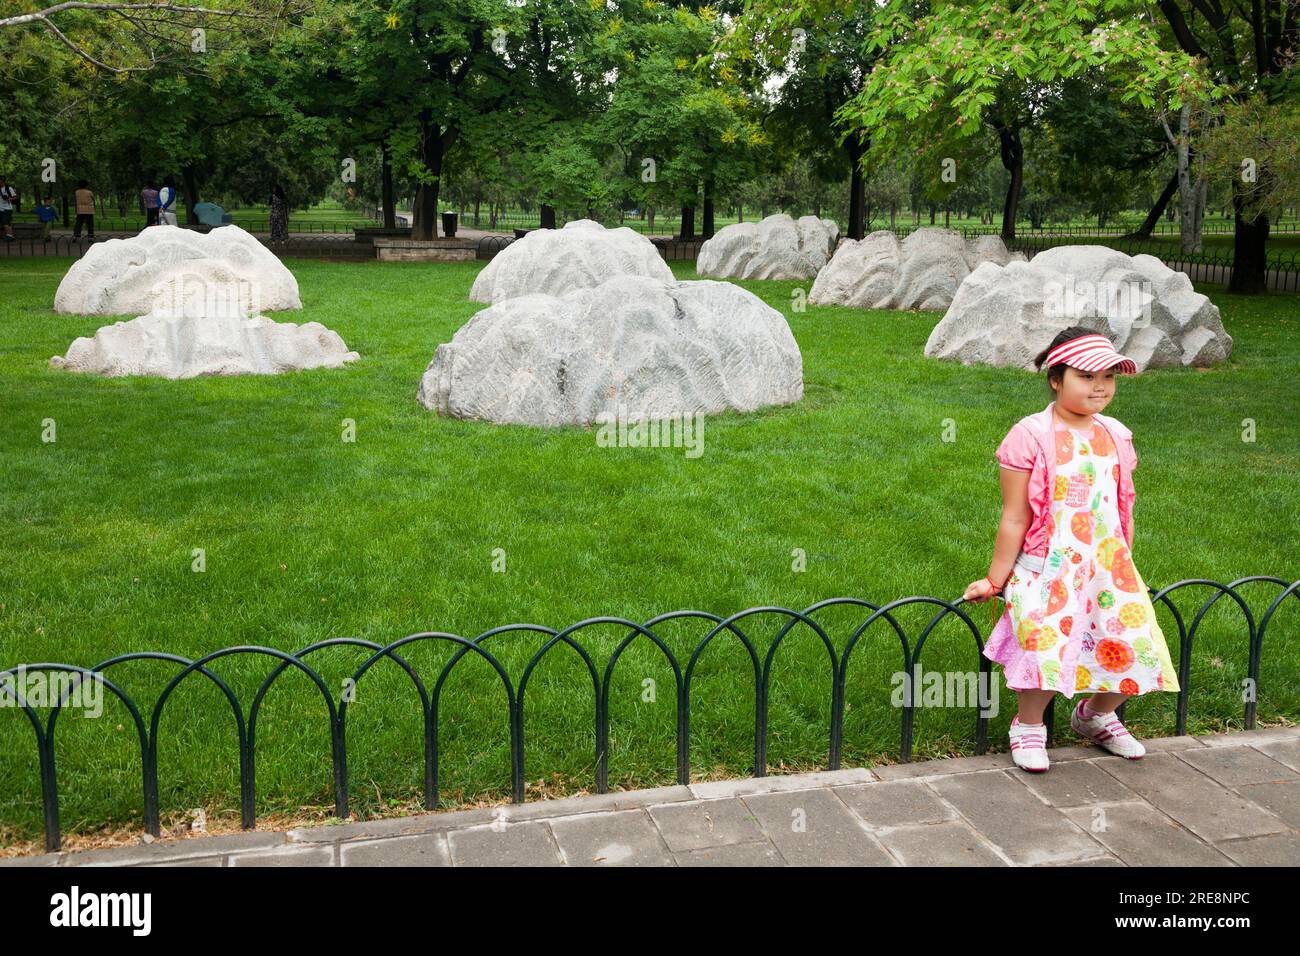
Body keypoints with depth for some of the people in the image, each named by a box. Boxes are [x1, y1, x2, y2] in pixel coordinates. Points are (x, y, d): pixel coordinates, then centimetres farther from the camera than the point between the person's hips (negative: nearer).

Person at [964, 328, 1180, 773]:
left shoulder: (1115, 436, 6)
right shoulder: (1030, 435, -10)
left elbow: (1123, 511, 15)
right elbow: (1014, 519, -7)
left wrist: (1123, 568, 18)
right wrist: (995, 581, -4)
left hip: (1107, 567, 5)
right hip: (1048, 569, -5)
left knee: (1132, 645, 0)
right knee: (1047, 649, -18)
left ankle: (1096, 714, 31)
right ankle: (1028, 726, 13)